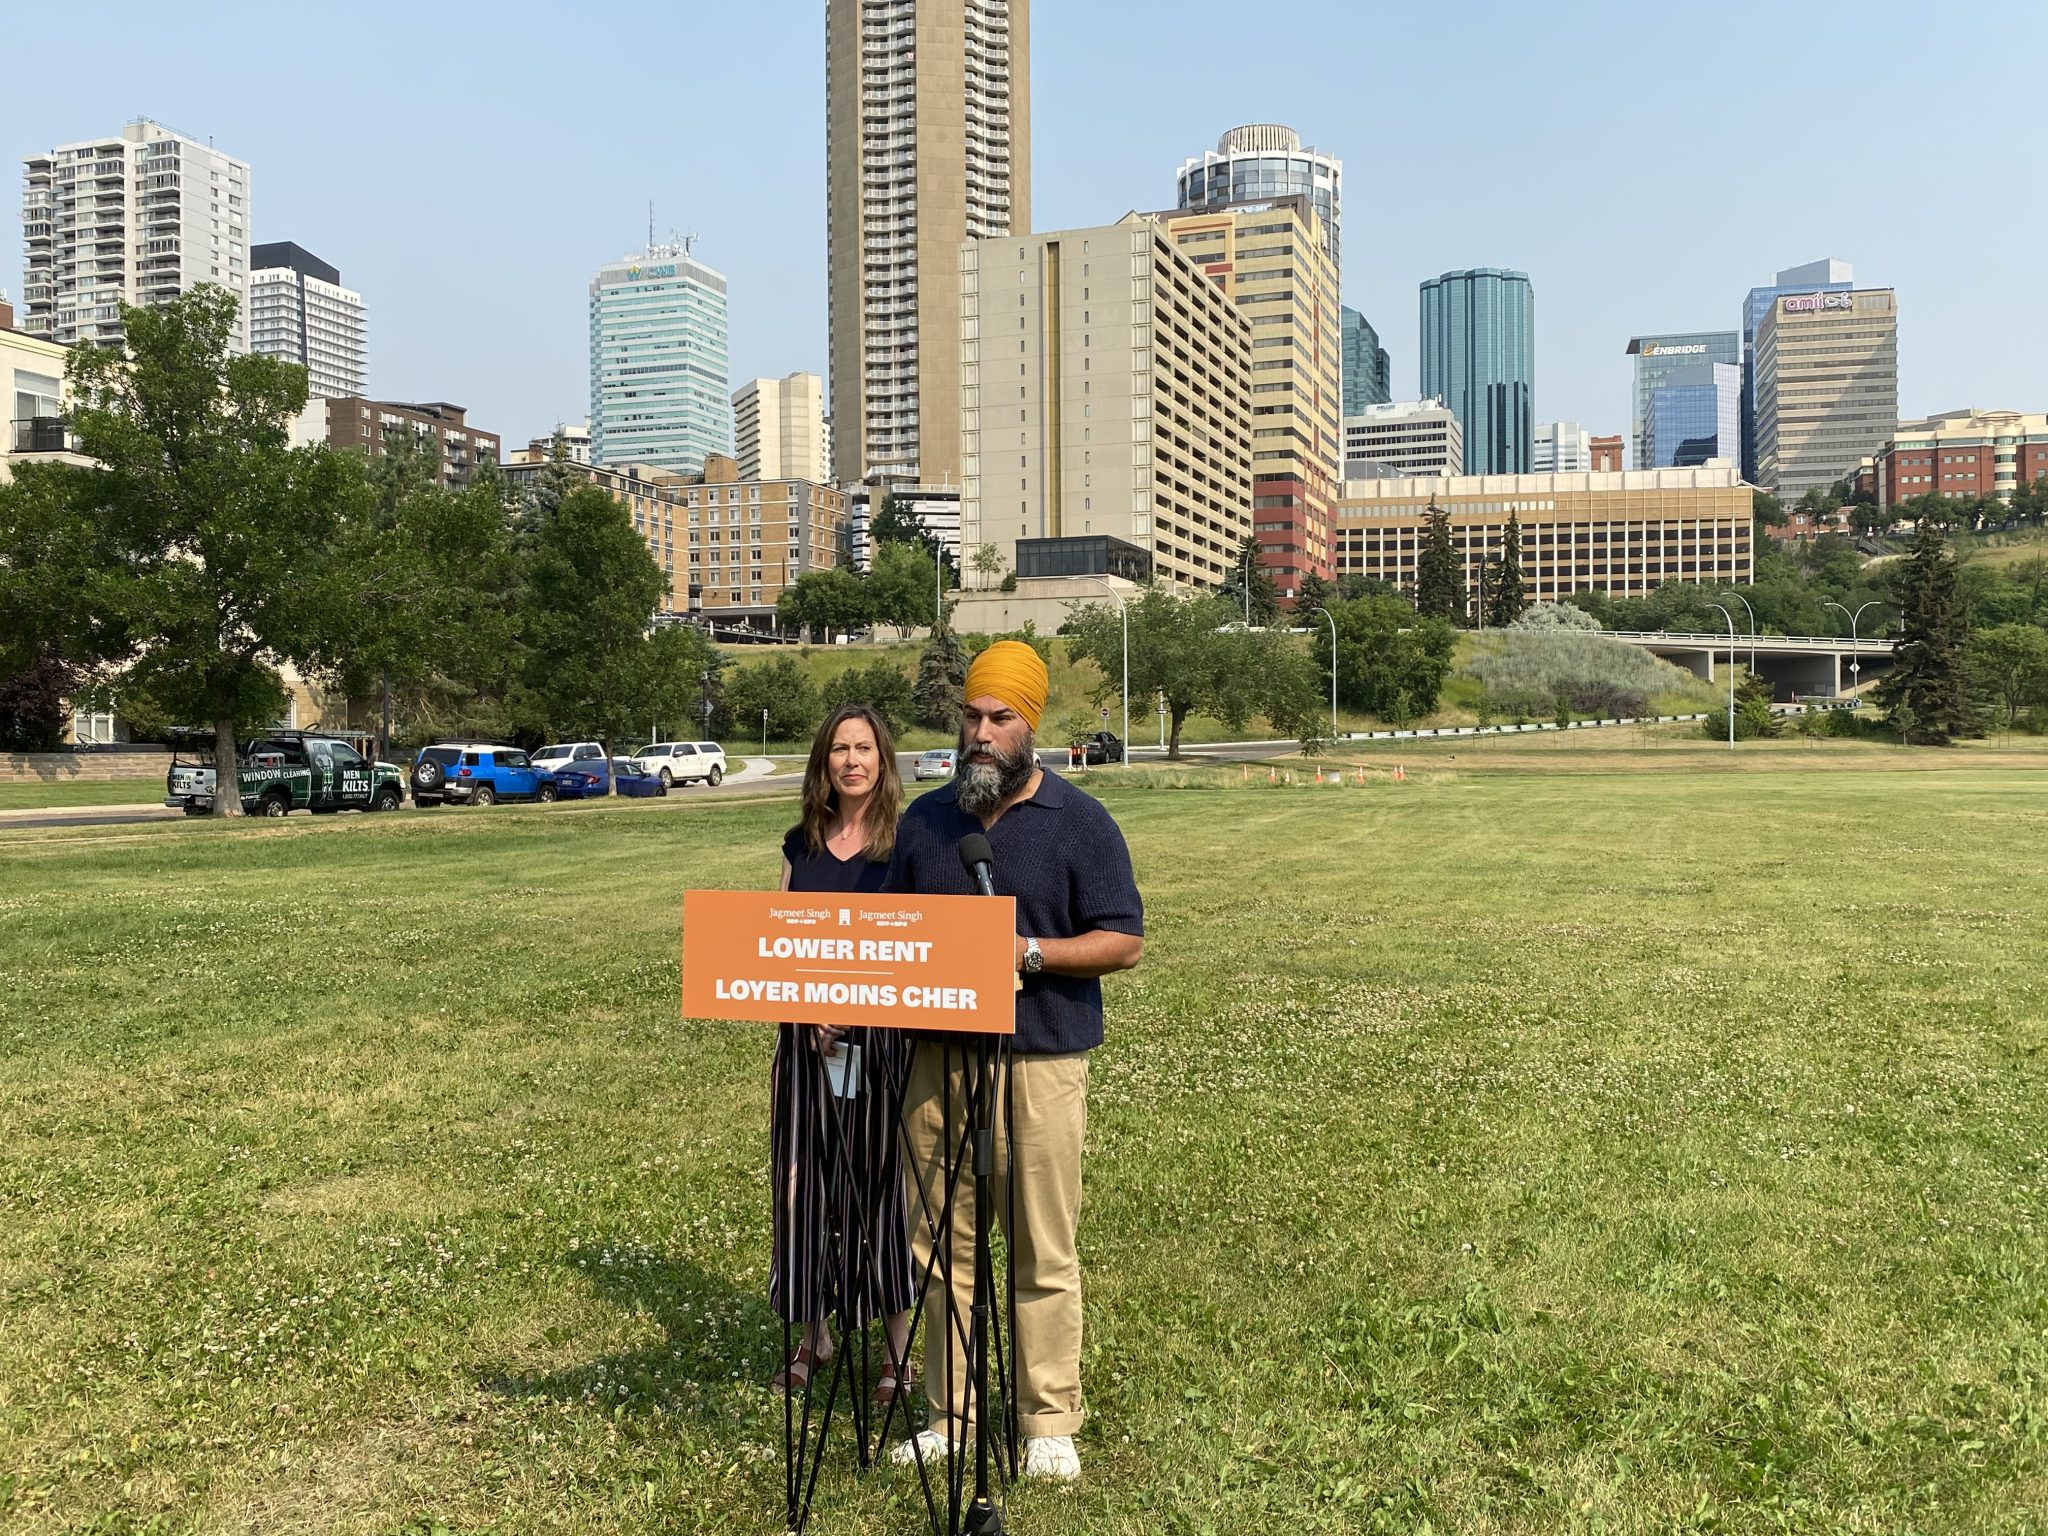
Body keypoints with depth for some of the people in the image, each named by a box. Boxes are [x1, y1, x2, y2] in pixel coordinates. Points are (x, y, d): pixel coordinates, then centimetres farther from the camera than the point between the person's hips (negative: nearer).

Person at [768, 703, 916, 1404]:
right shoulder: (801, 843, 9)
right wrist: (806, 1014, -9)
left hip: (884, 1036, -3)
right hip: (808, 1035, 4)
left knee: (883, 1178, 2)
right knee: (806, 1181, 9)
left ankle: (898, 1346, 15)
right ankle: (813, 1335, 25)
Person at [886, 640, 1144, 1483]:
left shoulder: (1080, 823, -1)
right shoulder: (925, 819, 12)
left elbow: (1123, 941, -4)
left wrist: (1027, 951, -16)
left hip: (1040, 1062, -4)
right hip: (935, 1057, 4)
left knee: (1044, 1252, 2)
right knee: (940, 1243, 10)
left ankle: (1050, 1425, 15)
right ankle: (949, 1415, 23)